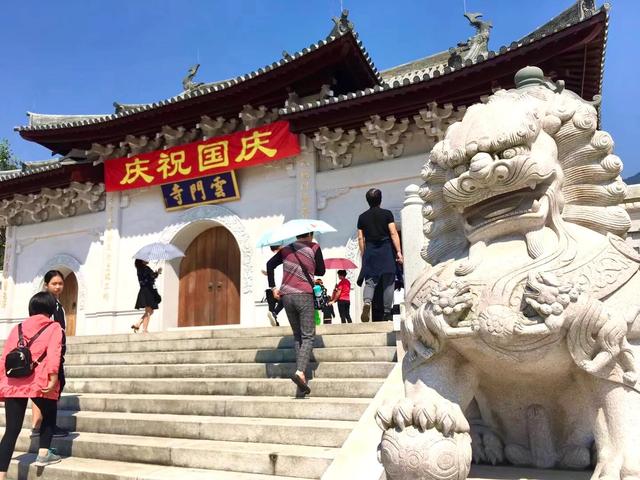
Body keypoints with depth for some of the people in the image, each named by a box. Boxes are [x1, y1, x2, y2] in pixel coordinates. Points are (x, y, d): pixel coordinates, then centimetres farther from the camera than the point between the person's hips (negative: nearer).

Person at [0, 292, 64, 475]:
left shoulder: (18, 328, 20)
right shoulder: (54, 327, 7)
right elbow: (53, 353, -10)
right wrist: (53, 377, -18)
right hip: (39, 383, -4)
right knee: (49, 415, 23)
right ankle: (43, 454, 20)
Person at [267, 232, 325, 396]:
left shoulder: (286, 249, 14)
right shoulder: (314, 248, 4)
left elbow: (270, 264, 7)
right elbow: (321, 271, 9)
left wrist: (272, 287, 9)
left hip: (286, 296, 4)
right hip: (304, 295, -4)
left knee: (297, 336, 14)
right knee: (308, 336, -3)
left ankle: (301, 373, 8)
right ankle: (300, 371, -23)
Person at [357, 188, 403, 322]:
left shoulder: (362, 217, 7)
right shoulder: (387, 214, 0)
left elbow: (360, 238, 7)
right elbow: (393, 233, -6)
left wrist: (363, 256, 14)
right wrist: (399, 252, -5)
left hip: (370, 251, 2)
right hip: (386, 250, -2)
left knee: (369, 281, 4)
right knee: (388, 282, 4)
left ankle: (367, 302, -25)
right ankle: (387, 313, 5)